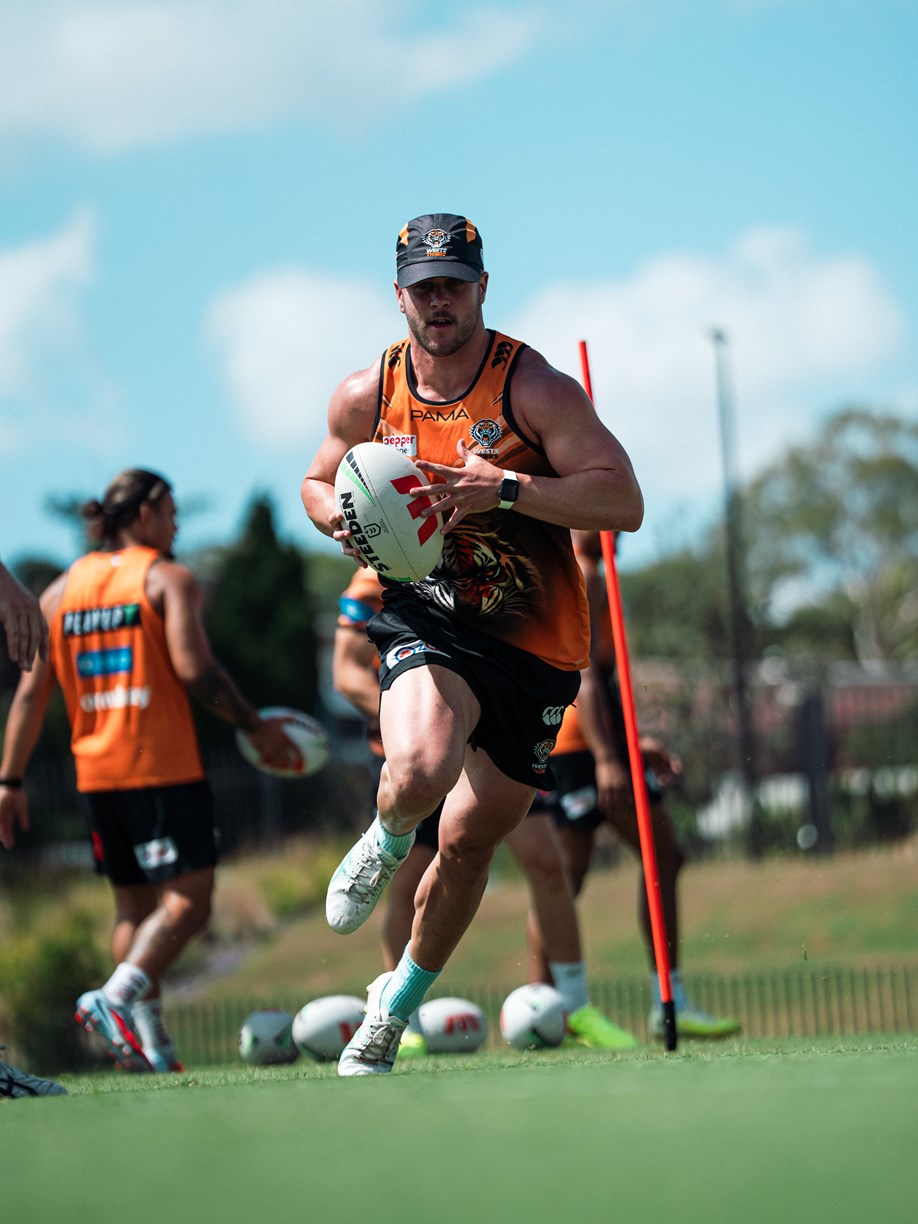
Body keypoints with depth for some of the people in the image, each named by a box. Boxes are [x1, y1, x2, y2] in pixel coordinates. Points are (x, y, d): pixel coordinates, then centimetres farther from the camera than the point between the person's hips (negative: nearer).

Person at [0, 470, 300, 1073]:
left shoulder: (62, 588, 14)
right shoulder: (169, 578, -3)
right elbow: (194, 668, -15)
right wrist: (257, 728, -6)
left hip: (95, 769, 7)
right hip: (165, 768, -6)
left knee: (134, 904, 14)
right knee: (187, 899, -7)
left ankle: (147, 1038, 7)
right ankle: (117, 997, -26)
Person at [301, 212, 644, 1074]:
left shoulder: (535, 389, -12)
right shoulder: (368, 396, 0)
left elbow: (623, 501, -19)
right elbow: (319, 482, 18)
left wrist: (504, 489, -31)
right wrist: (344, 519, -6)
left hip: (533, 643, 0)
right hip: (427, 618, 0)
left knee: (469, 840, 7)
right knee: (420, 770, -31)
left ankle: (398, 1001, 31)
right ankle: (385, 844, 6)